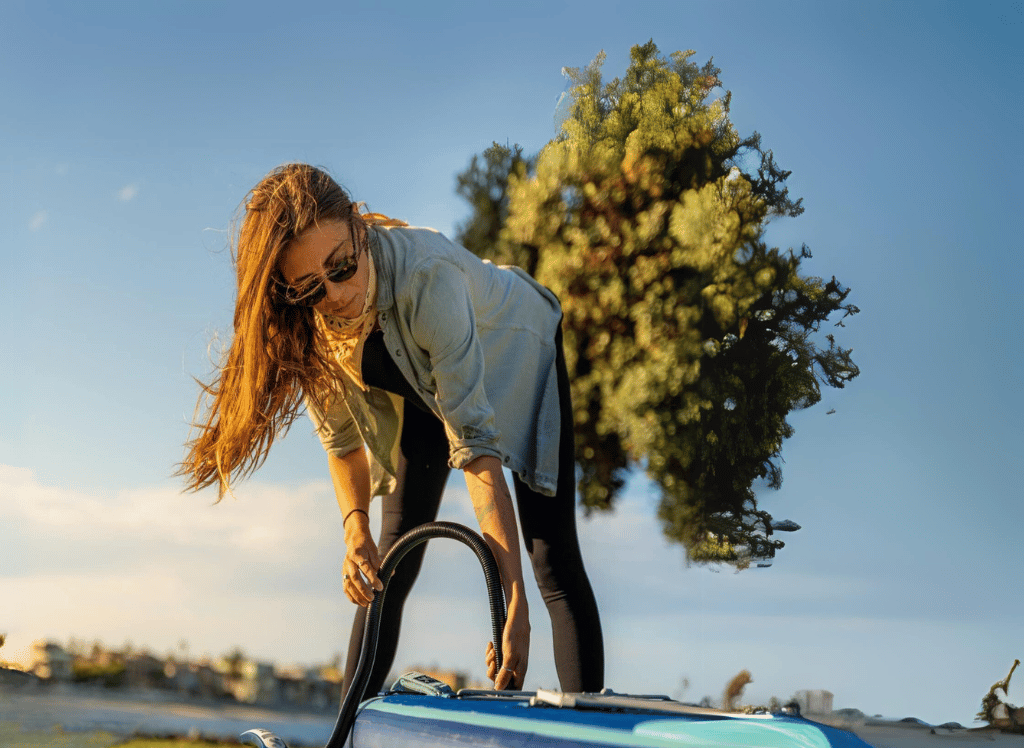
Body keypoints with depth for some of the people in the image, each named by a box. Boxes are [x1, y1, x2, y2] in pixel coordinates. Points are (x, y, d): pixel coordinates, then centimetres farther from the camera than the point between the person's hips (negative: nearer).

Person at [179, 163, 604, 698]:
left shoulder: (427, 275, -44)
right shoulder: (300, 322, -27)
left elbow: (474, 439, -46)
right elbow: (341, 435, -12)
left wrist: (514, 604, -49)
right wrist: (356, 531, -32)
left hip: (513, 355, -4)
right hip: (423, 385, 4)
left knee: (554, 560, -13)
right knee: (389, 566, 2)